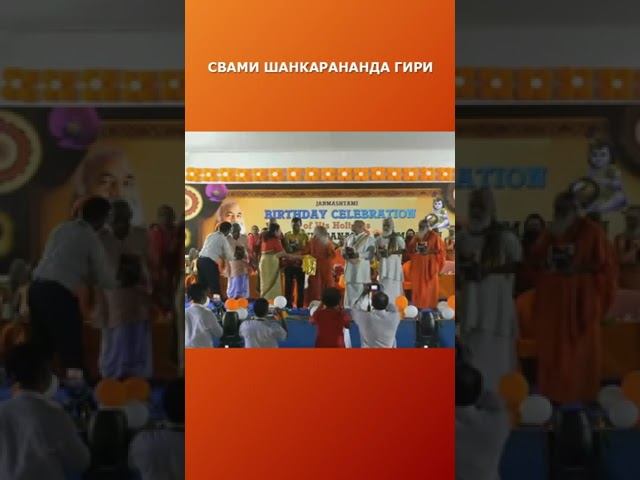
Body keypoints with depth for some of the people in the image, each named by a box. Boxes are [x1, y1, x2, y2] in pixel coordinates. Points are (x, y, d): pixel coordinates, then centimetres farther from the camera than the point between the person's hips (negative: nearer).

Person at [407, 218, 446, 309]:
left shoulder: (435, 236, -4)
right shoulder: (416, 237, 12)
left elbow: (441, 250, -6)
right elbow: (410, 249, 6)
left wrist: (429, 251, -16)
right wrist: (417, 239, -5)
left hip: (430, 265, -5)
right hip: (418, 265, 5)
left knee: (430, 286, -1)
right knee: (417, 286, 6)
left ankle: (430, 306, 5)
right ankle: (418, 305, 14)